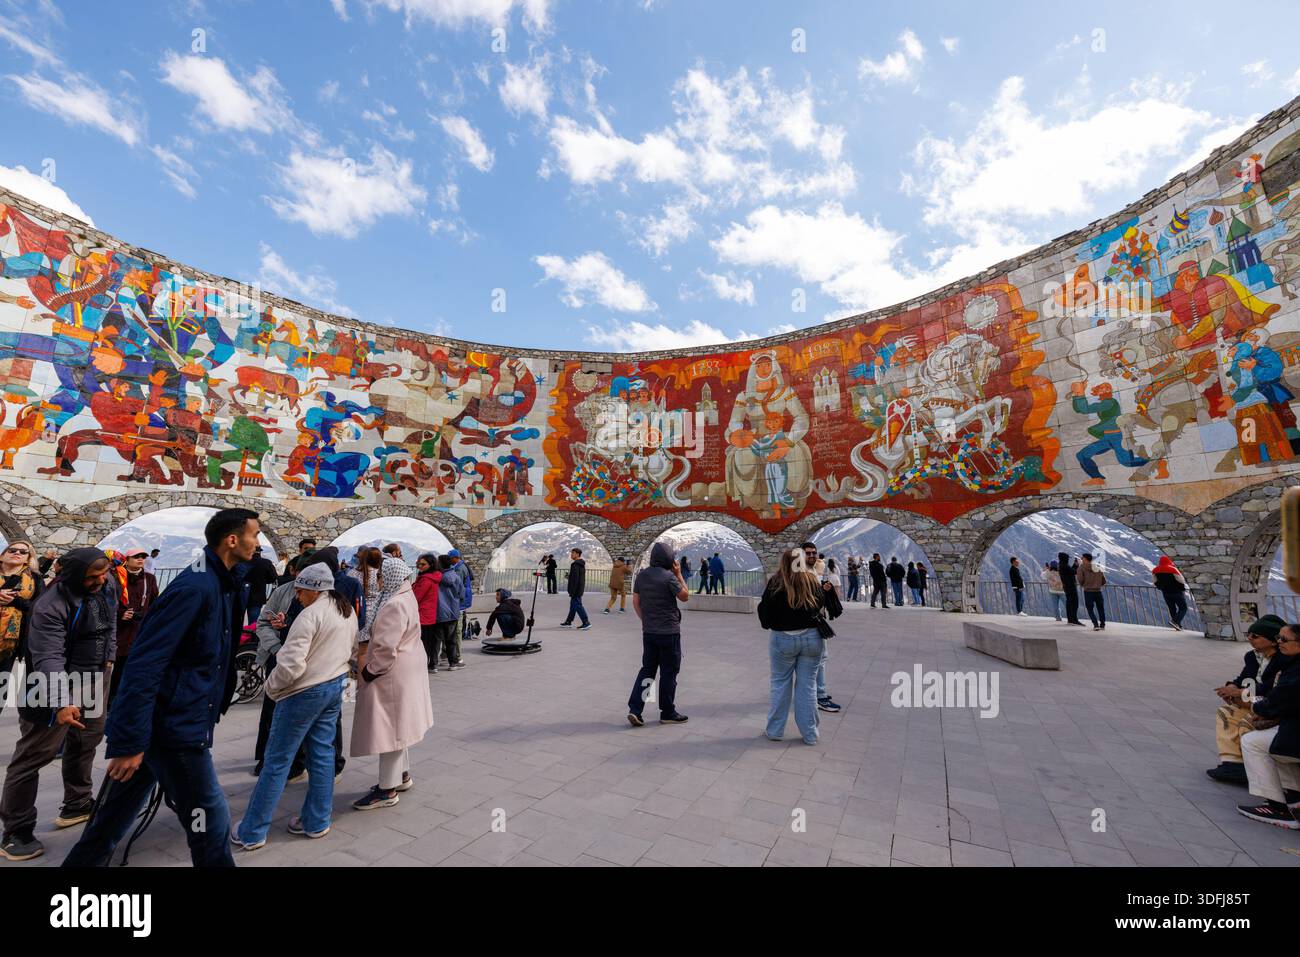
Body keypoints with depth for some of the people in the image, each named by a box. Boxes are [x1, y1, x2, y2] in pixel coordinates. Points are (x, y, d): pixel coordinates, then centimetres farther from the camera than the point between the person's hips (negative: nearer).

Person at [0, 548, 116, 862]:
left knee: (86, 742, 17)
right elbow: (48, 658, -31)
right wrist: (60, 703, -38)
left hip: (93, 680, 7)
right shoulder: (51, 605, -25)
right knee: (35, 753, -1)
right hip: (56, 683, -7)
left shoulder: (107, 590, -3)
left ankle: (77, 804, 34)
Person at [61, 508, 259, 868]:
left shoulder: (221, 582, 8)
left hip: (169, 722, 9)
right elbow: (144, 663, -25)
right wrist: (129, 740, -23)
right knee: (210, 821, 3)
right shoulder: (194, 586, -23)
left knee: (117, 814, 23)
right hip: (176, 728, -9)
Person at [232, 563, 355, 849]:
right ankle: (317, 822, 25)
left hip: (304, 693, -8)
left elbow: (290, 664, -22)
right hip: (336, 687, 8)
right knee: (323, 754, 15)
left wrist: (271, 687, -5)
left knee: (277, 761, 6)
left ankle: (251, 833, 19)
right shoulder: (348, 611, 6)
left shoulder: (310, 614, -20)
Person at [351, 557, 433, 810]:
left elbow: (386, 647, -26)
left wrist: (369, 672, -14)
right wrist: (371, 666, 17)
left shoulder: (395, 605, -24)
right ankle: (402, 775, 35)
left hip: (392, 675, -11)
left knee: (388, 727, 1)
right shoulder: (406, 598, 9)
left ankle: (388, 789, 13)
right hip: (405, 671, 11)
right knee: (397, 726, 21)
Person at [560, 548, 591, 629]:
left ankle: (586, 622, -5)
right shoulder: (582, 564, 14)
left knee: (577, 605, -5)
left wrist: (572, 591, -21)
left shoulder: (575, 565, -18)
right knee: (573, 605, 15)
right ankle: (568, 622, 23)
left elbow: (574, 579, -23)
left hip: (576, 590, -10)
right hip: (580, 589, 10)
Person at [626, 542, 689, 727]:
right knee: (669, 672, 7)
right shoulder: (669, 577, -17)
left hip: (648, 631, 6)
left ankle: (635, 709, 7)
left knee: (647, 669, 14)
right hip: (669, 632, -6)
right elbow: (685, 596, -5)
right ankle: (668, 713, 19)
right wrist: (679, 575, 1)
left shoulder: (641, 575, 3)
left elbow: (635, 602, 7)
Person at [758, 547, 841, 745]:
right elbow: (821, 607, 0)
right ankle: (810, 734, 20)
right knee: (808, 685, 11)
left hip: (783, 639, -1)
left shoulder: (775, 583, -10)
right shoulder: (813, 581, -5)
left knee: (780, 684, 12)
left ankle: (775, 730, 21)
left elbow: (765, 615, -8)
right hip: (811, 638, 2)